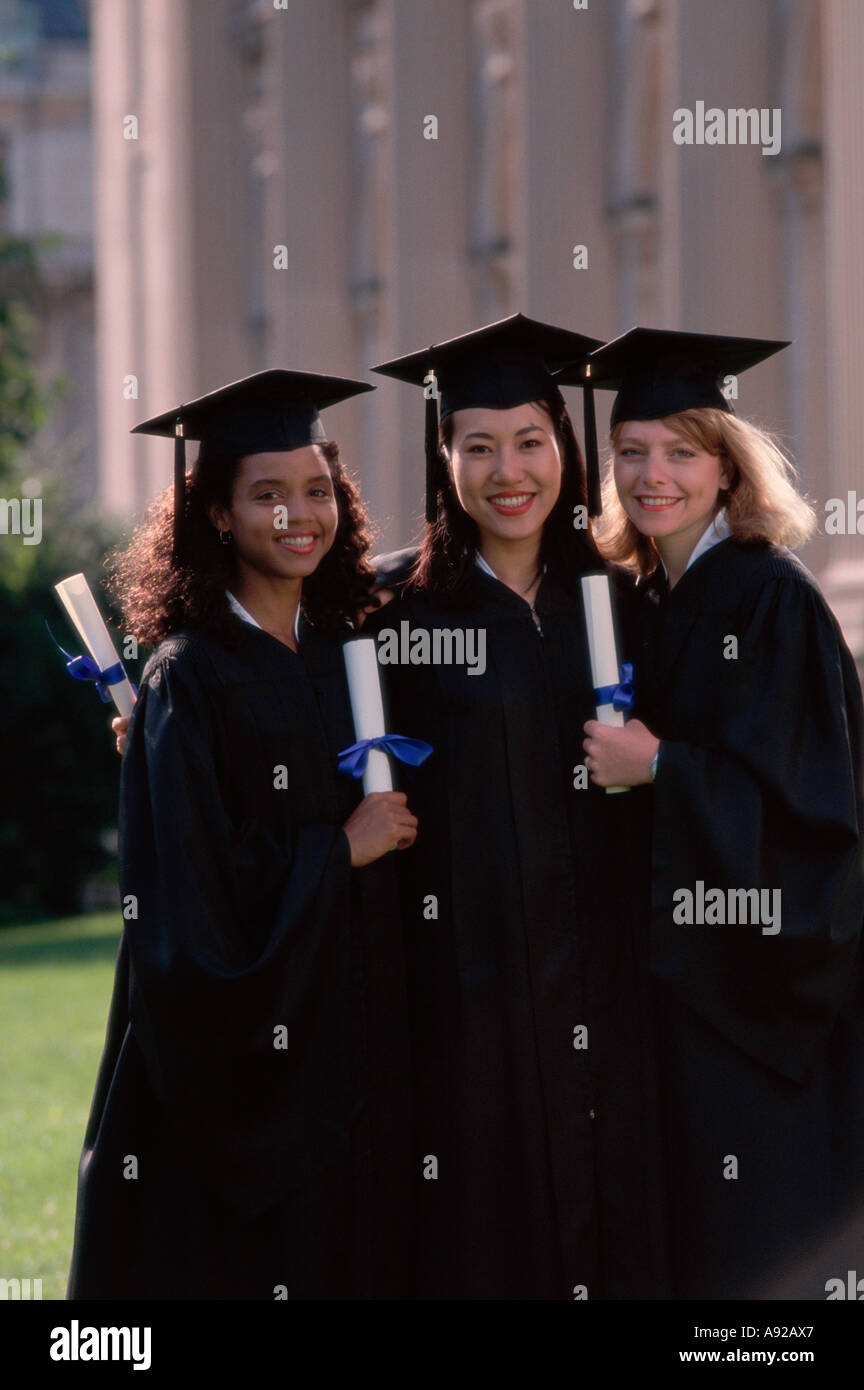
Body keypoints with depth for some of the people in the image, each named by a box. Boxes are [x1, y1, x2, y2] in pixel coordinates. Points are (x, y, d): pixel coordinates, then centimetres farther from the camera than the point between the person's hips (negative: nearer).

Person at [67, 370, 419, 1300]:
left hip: (347, 1041, 7)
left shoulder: (342, 656, 10)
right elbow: (186, 883, -17)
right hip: (234, 1058, -6)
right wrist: (339, 849, -12)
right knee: (238, 1261, -4)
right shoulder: (188, 676, -10)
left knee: (353, 1252, 7)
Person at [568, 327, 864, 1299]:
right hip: (675, 961, 7)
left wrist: (660, 768, -19)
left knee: (756, 1245, -3)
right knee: (680, 1221, 10)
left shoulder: (769, 597, -12)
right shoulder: (640, 603, 11)